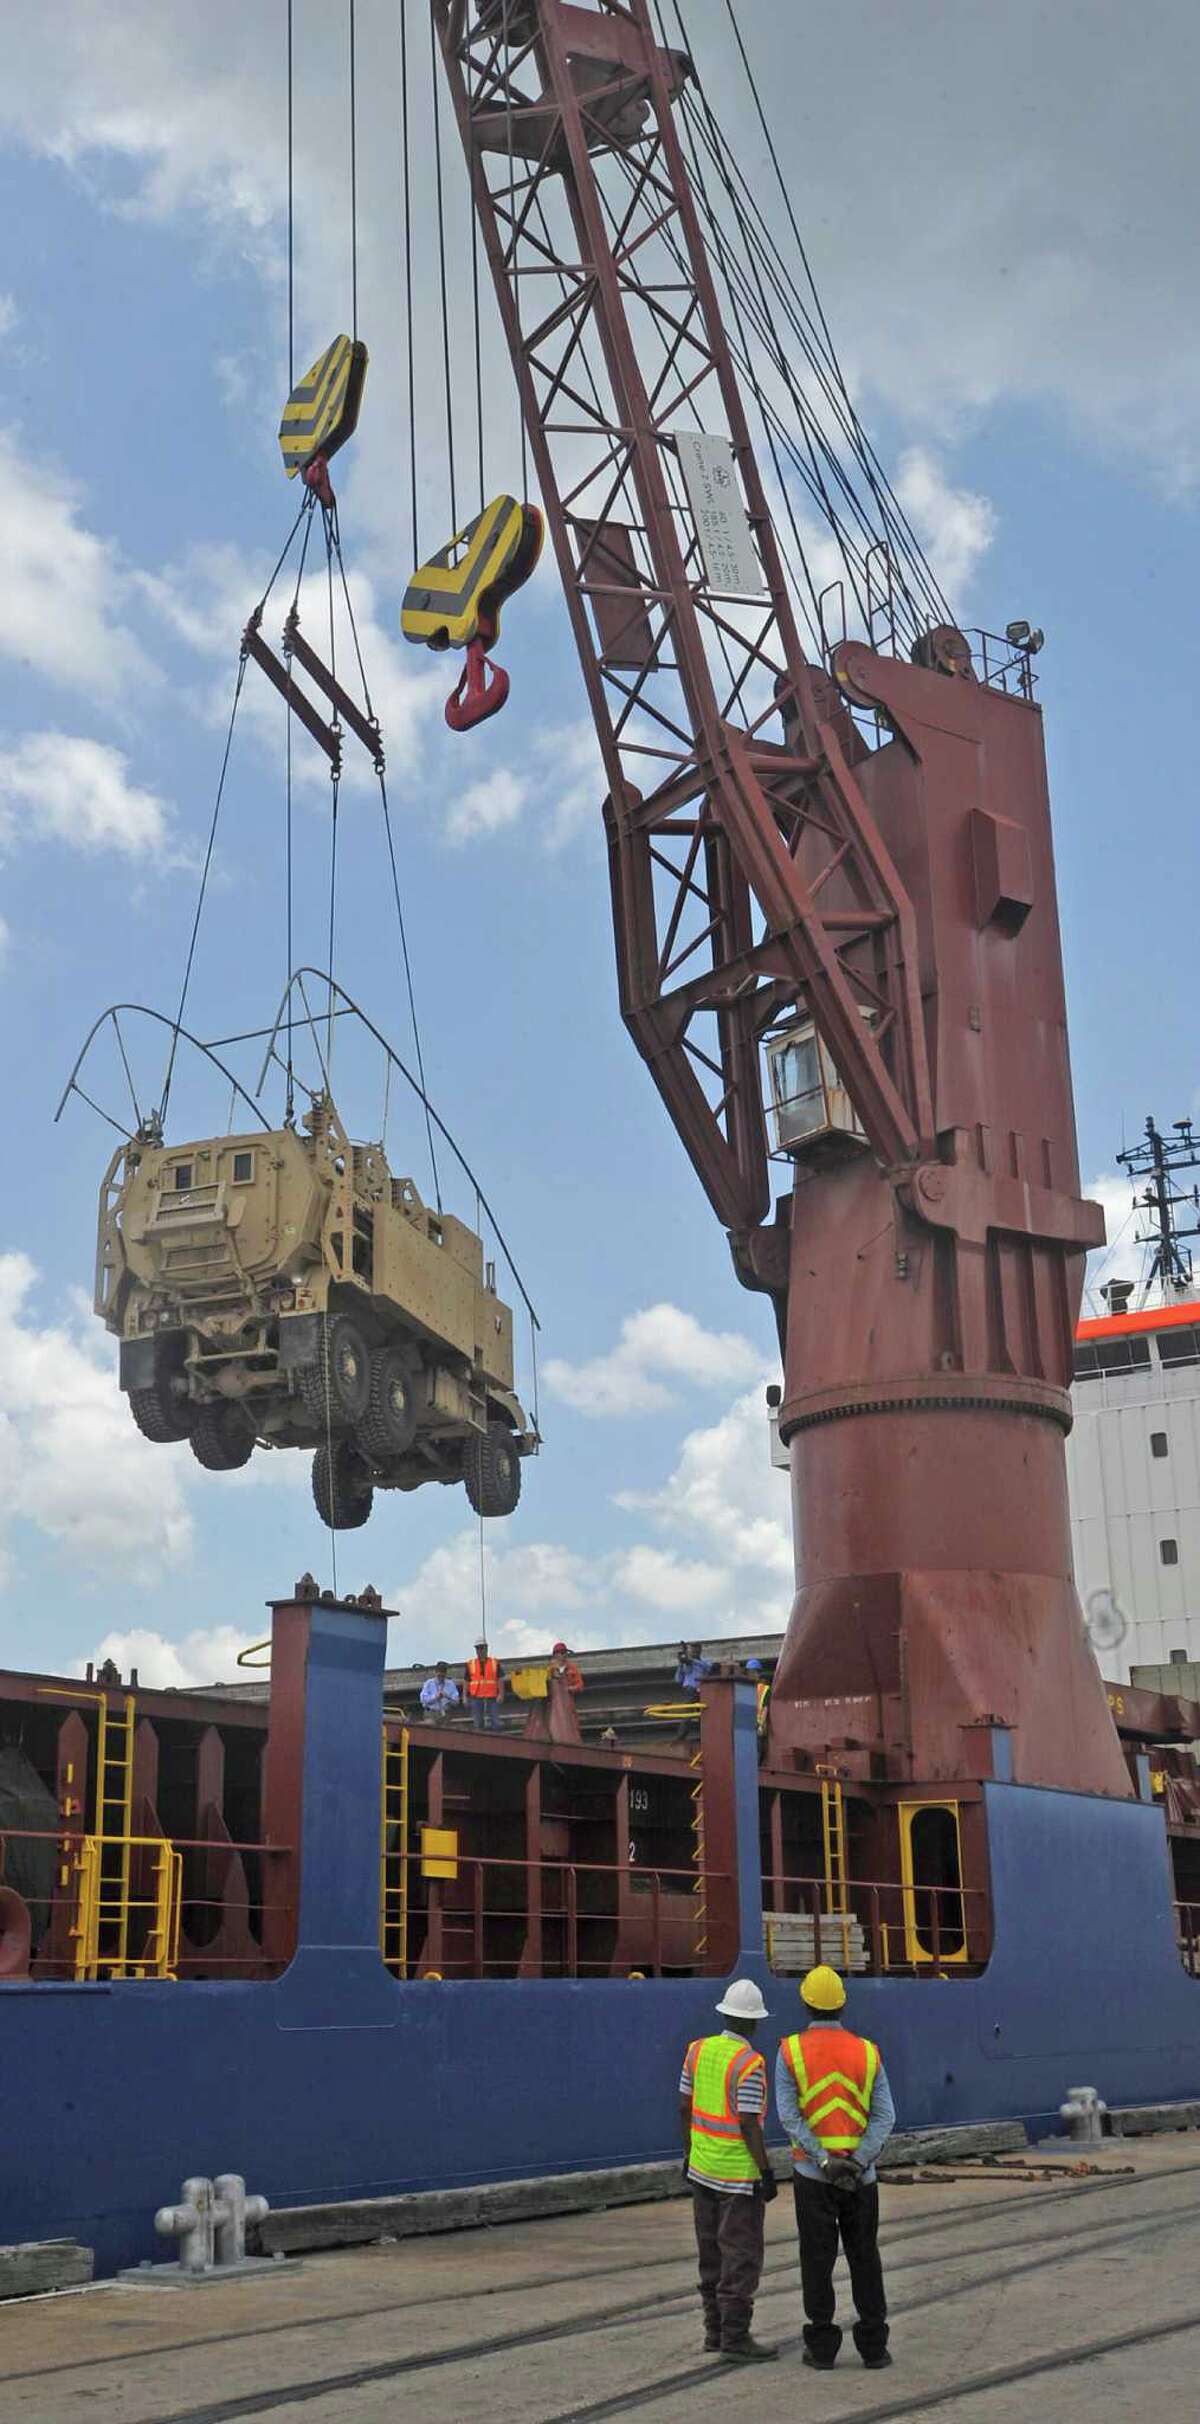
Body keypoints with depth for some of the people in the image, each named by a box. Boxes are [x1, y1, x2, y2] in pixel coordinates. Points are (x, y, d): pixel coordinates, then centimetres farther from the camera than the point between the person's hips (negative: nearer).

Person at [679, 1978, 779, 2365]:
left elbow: (685, 2107, 7)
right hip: (738, 2173, -7)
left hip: (702, 2168, 7)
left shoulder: (698, 2050, 1)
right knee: (741, 2256, 1)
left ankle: (715, 2329, 22)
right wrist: (766, 2172, -14)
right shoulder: (749, 2063, -19)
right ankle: (735, 2336, 2)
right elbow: (749, 2124, -21)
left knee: (712, 2252, 15)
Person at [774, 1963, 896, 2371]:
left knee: (817, 2260, 6)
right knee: (865, 2258, 11)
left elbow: (789, 2115, -13)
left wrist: (825, 2161, -15)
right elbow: (885, 2116, -7)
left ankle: (822, 2347, 9)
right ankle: (873, 2346, 12)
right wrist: (857, 2162, -14)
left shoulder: (790, 2051, -5)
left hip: (813, 2173, -2)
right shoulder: (866, 2052, 1)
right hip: (861, 2175, 2)